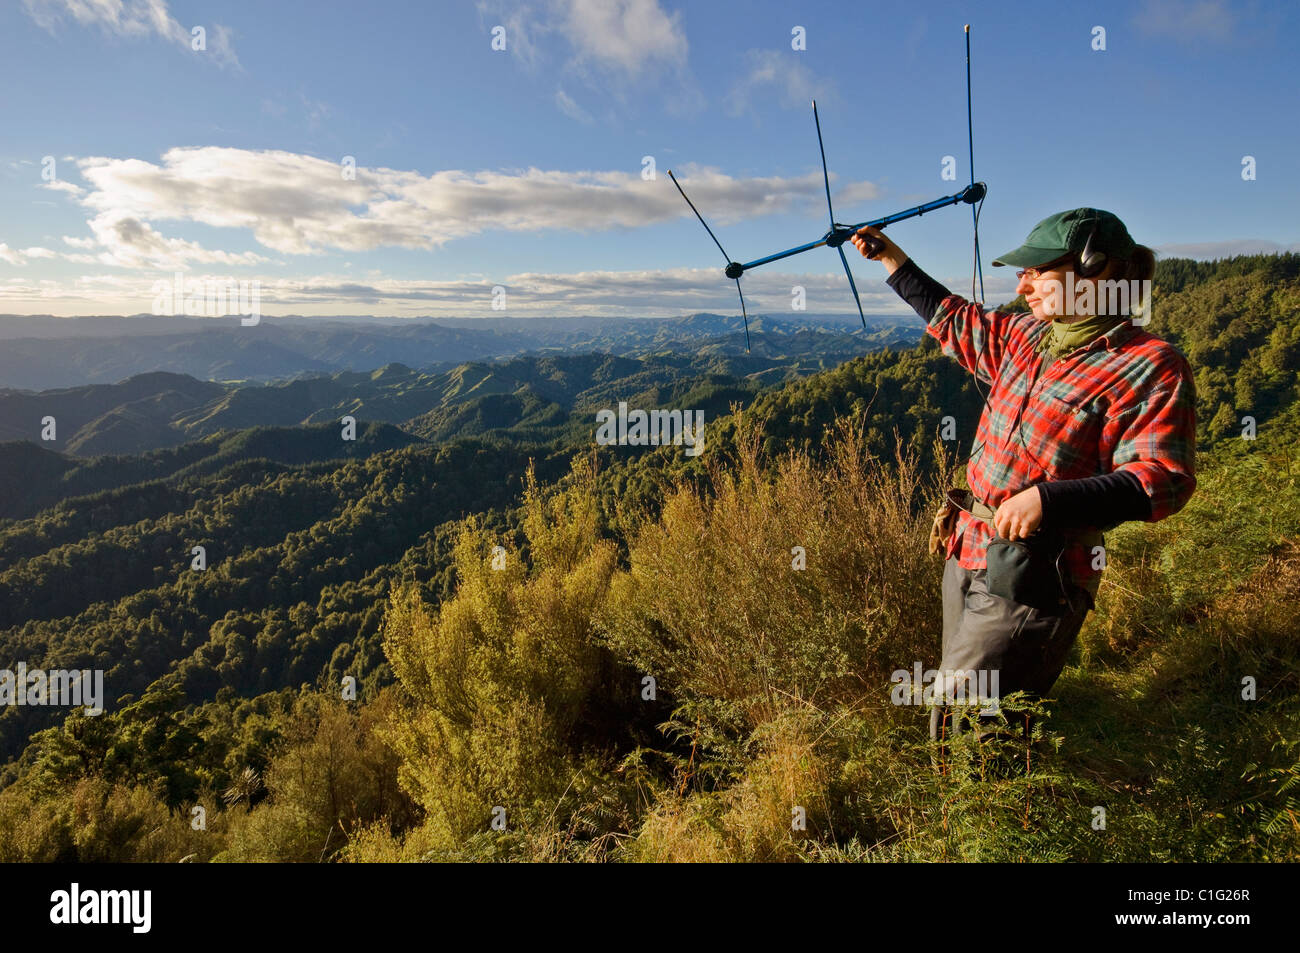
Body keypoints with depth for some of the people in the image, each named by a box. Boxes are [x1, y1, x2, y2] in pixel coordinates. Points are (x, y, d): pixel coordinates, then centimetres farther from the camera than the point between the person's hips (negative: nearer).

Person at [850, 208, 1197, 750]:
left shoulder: (1150, 366, -14)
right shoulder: (1027, 337, 8)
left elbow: (1164, 479, -22)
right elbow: (955, 321, 23)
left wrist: (1049, 499, -31)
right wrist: (891, 258, 24)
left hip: (1031, 582, -8)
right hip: (968, 554, 8)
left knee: (964, 721, -5)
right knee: (959, 693, 22)